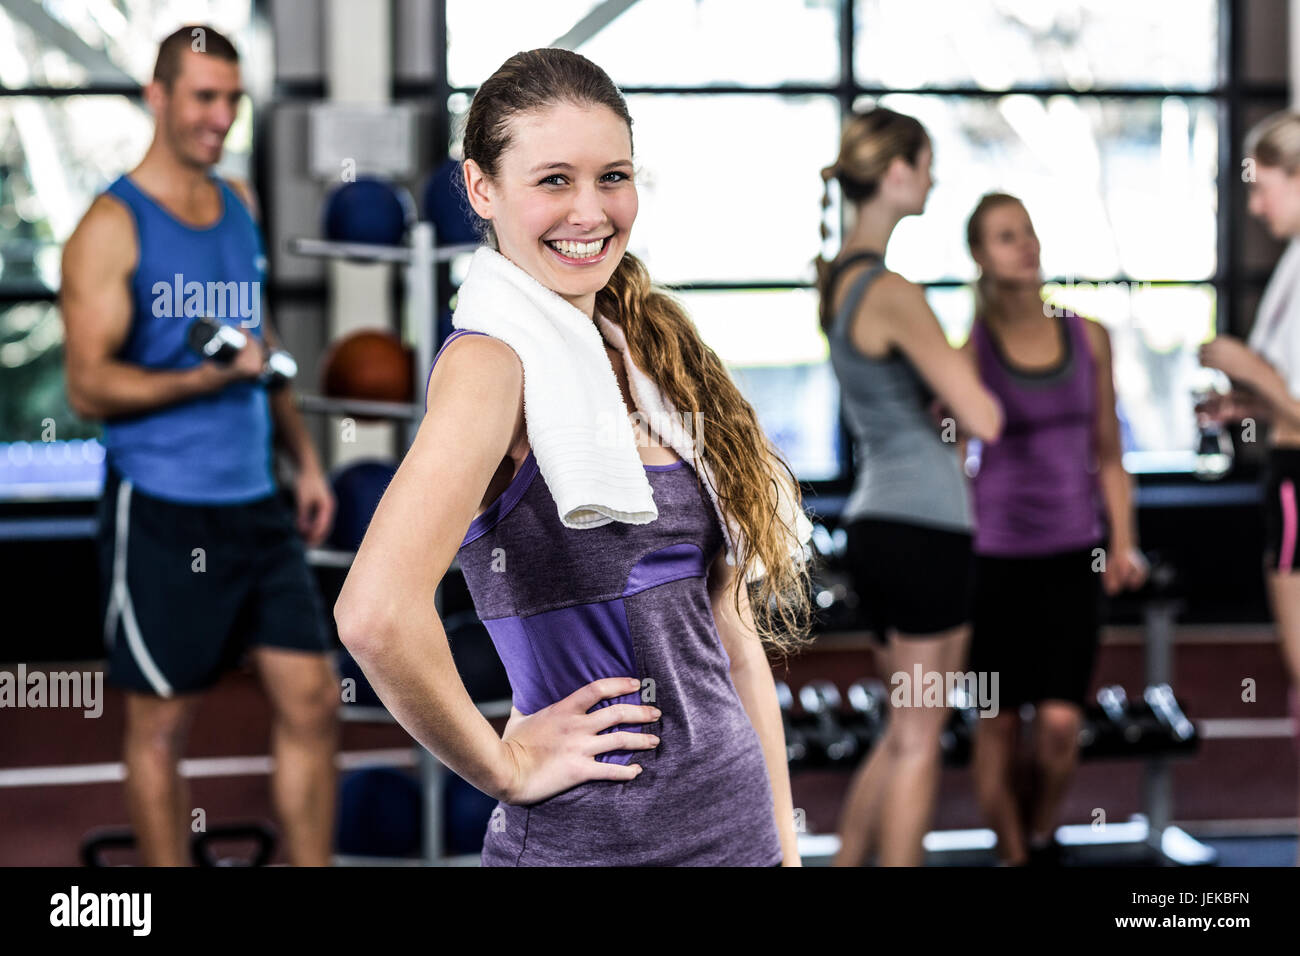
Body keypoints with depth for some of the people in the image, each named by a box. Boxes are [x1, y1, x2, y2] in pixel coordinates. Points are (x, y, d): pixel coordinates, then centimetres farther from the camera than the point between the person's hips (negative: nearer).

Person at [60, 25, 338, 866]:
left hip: (256, 505, 7)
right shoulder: (112, 226, -9)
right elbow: (90, 385, -14)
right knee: (162, 723, 4)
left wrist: (304, 456, 17)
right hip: (162, 511, -6)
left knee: (313, 703, 5)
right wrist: (205, 378, -25)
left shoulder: (239, 204, 12)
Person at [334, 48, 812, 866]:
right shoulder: (493, 362, -14)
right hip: (592, 841, -7)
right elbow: (376, 615, -30)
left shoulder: (651, 359, 8)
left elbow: (731, 634, 10)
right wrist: (506, 764, -17)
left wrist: (786, 845, 6)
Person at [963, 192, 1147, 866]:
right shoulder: (969, 348, -7)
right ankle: (1013, 856, 21)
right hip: (994, 554, -2)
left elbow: (1107, 453, 10)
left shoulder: (1088, 338, 3)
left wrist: (1123, 543, 1)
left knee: (1060, 723, -5)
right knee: (999, 723, 3)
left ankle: (1042, 836, 22)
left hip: (1072, 556, 2)